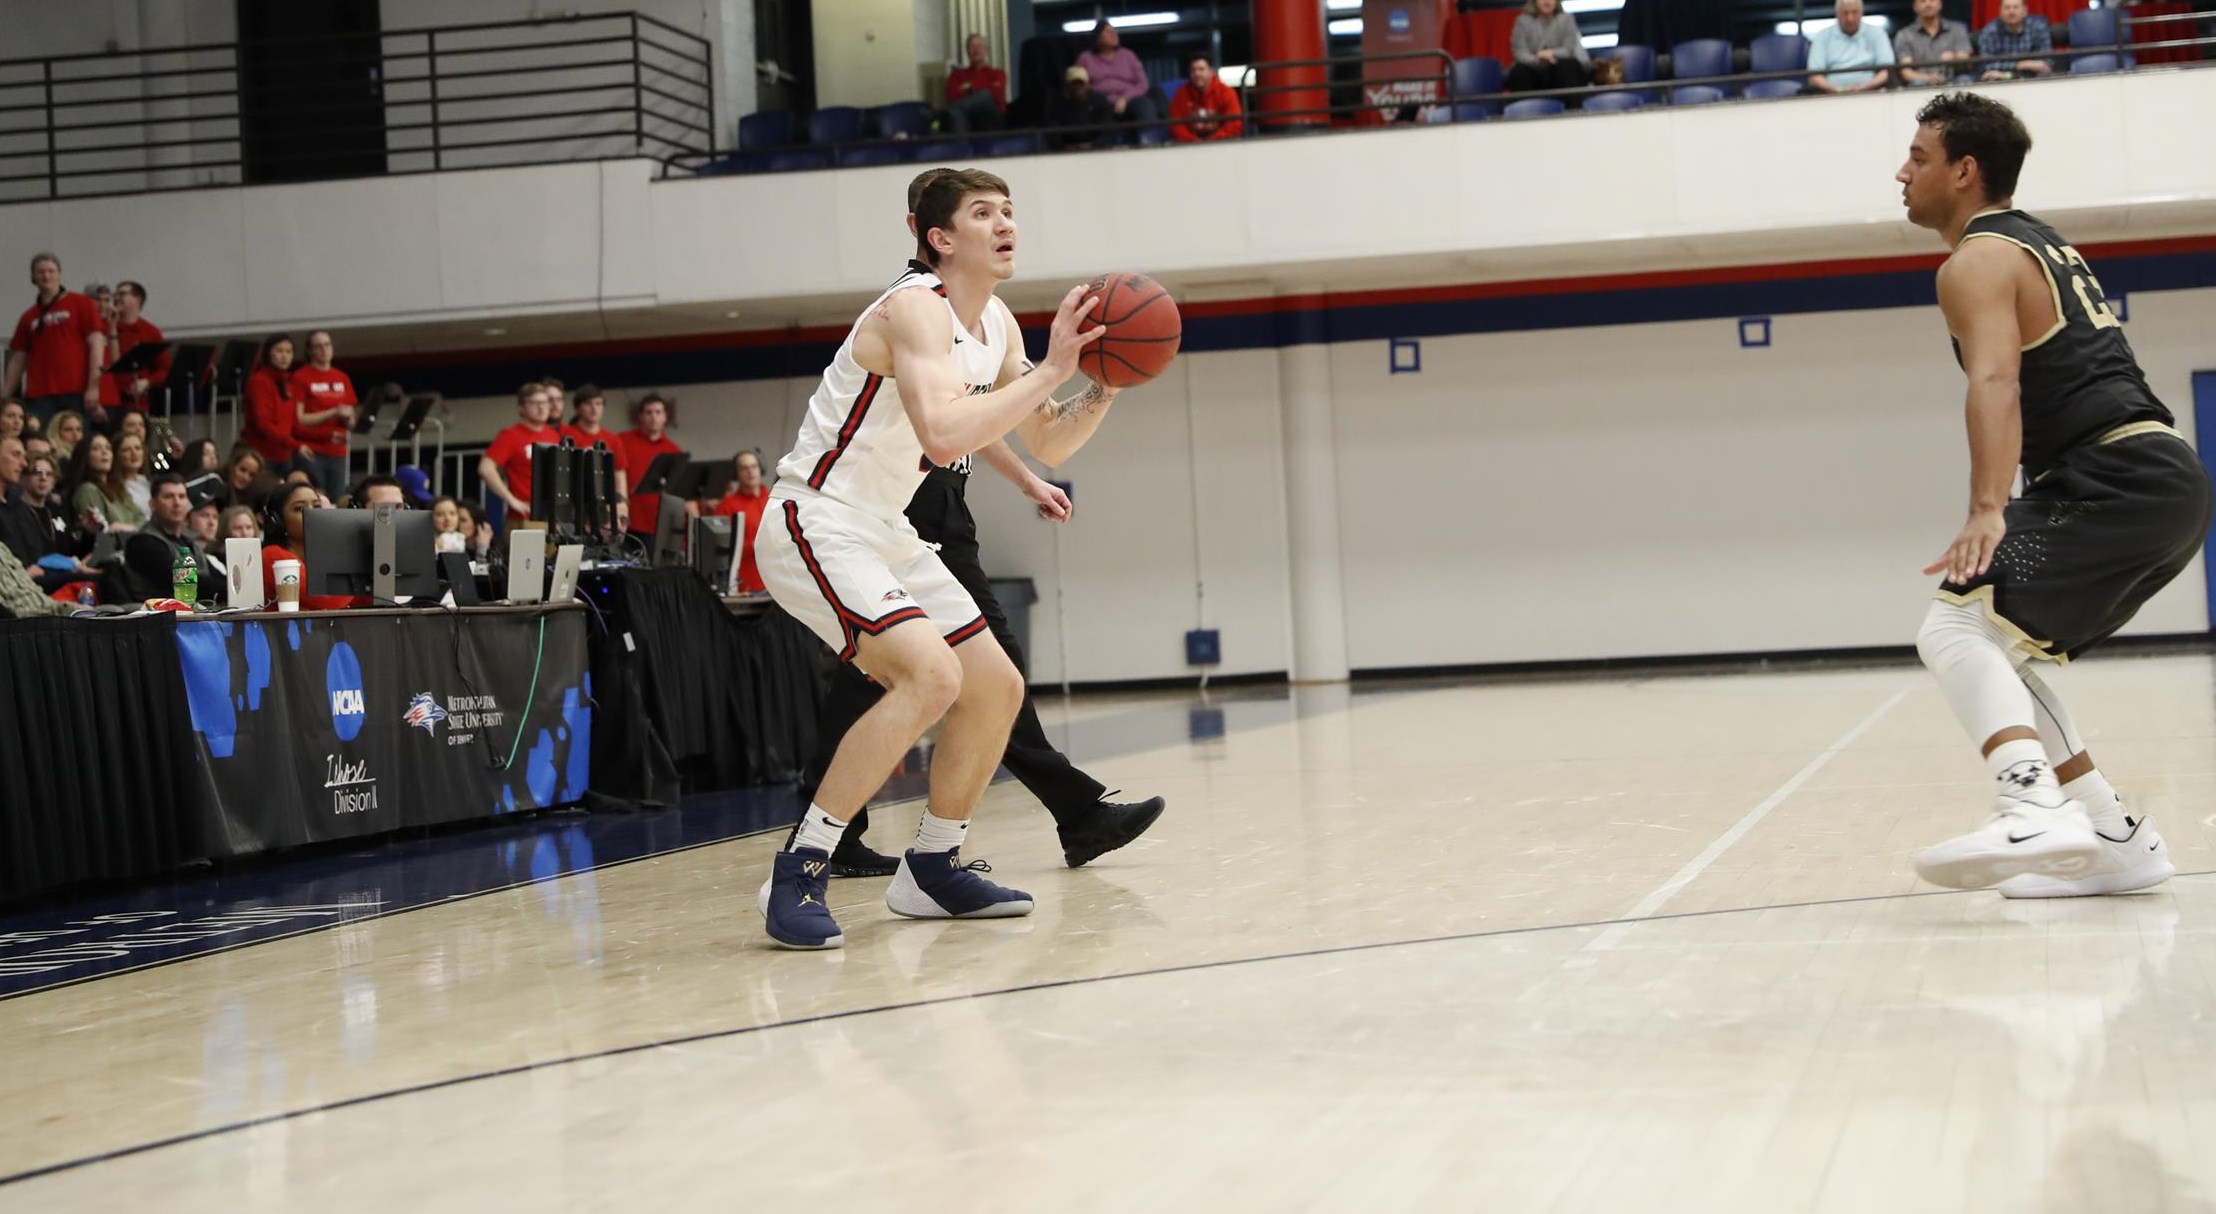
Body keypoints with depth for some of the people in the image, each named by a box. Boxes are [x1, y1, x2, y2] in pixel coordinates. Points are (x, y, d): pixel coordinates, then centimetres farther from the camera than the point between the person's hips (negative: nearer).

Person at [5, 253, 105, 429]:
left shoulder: (81, 305, 6)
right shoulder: (29, 317, 16)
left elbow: (96, 345, 0)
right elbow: (18, 360, 18)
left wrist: (94, 386, -10)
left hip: (75, 394, -3)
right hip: (39, 396, 3)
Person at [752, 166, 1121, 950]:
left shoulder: (996, 325, 9)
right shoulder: (917, 307, -20)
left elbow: (1046, 441, 17)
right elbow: (944, 433, -36)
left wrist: (1101, 392, -2)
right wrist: (1049, 372, -30)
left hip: (884, 534, 10)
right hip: (815, 526, -10)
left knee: (996, 689, 10)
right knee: (932, 673, -28)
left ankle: (931, 870, 25)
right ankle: (797, 876, -22)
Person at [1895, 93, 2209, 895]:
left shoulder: (1976, 261, -6)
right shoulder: (2044, 245, 24)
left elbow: (1995, 382, -24)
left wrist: (1987, 511, -37)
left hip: (2121, 482, -10)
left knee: (1958, 628, -20)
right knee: (1996, 652, 17)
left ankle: (2036, 812, -42)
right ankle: (2114, 843, 16)